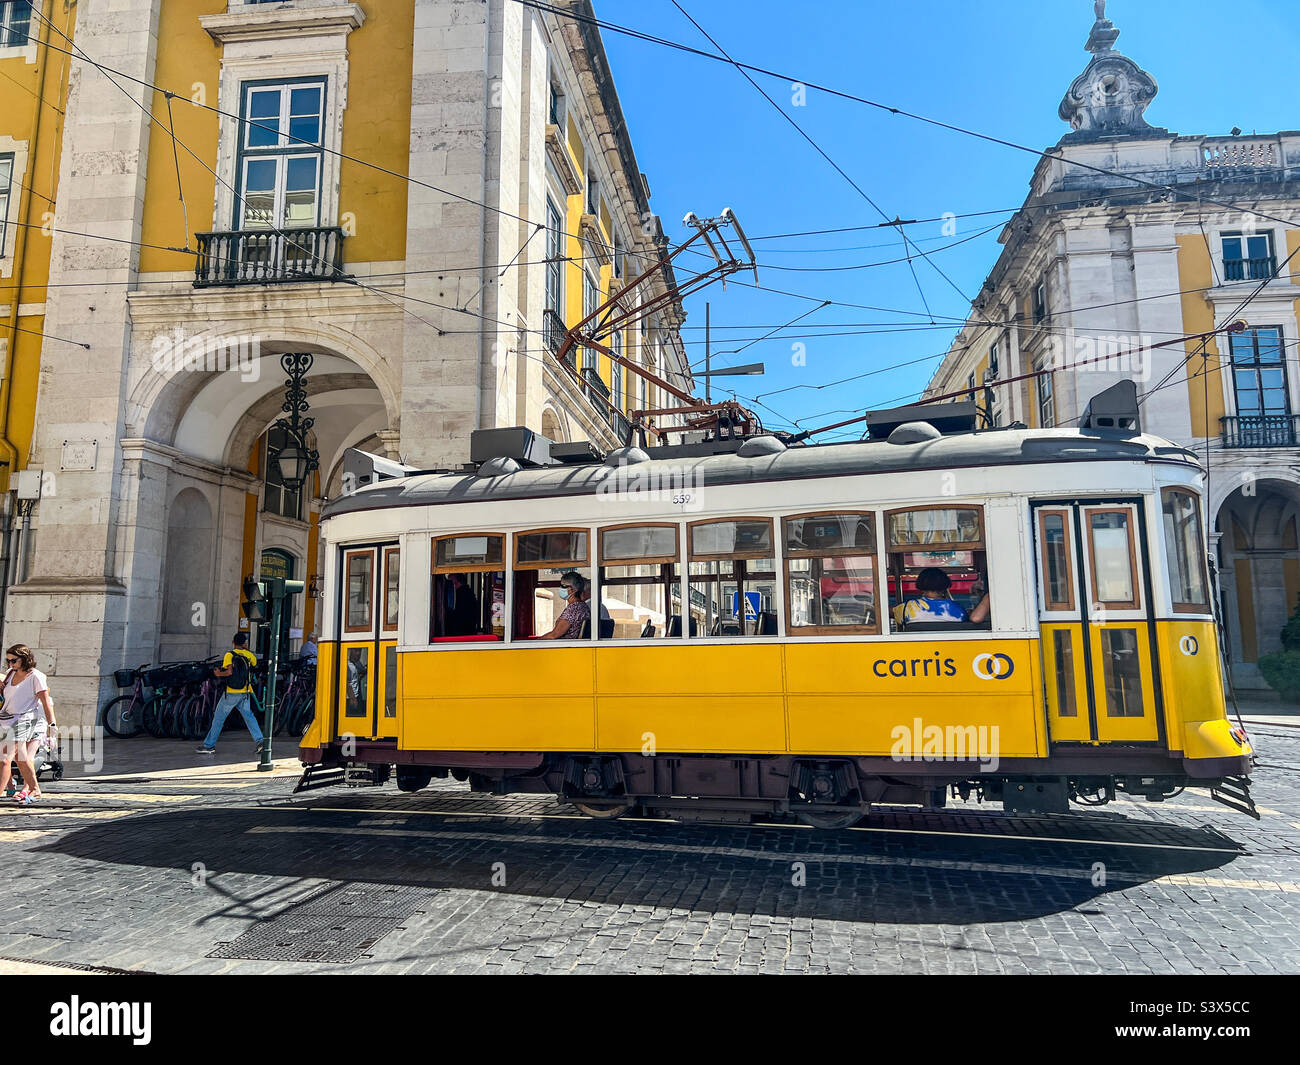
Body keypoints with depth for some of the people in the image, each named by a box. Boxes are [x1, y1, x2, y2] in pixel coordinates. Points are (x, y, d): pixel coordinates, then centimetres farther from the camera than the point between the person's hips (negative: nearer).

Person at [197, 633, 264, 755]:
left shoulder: (230, 654, -7)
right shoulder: (248, 654, 6)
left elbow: (229, 671, -21)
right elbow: (255, 663, 26)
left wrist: (219, 674, -3)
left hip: (232, 693, -4)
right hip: (245, 693, 4)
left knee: (219, 717, 7)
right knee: (248, 716, 11)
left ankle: (209, 745, 12)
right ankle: (259, 741, -2)